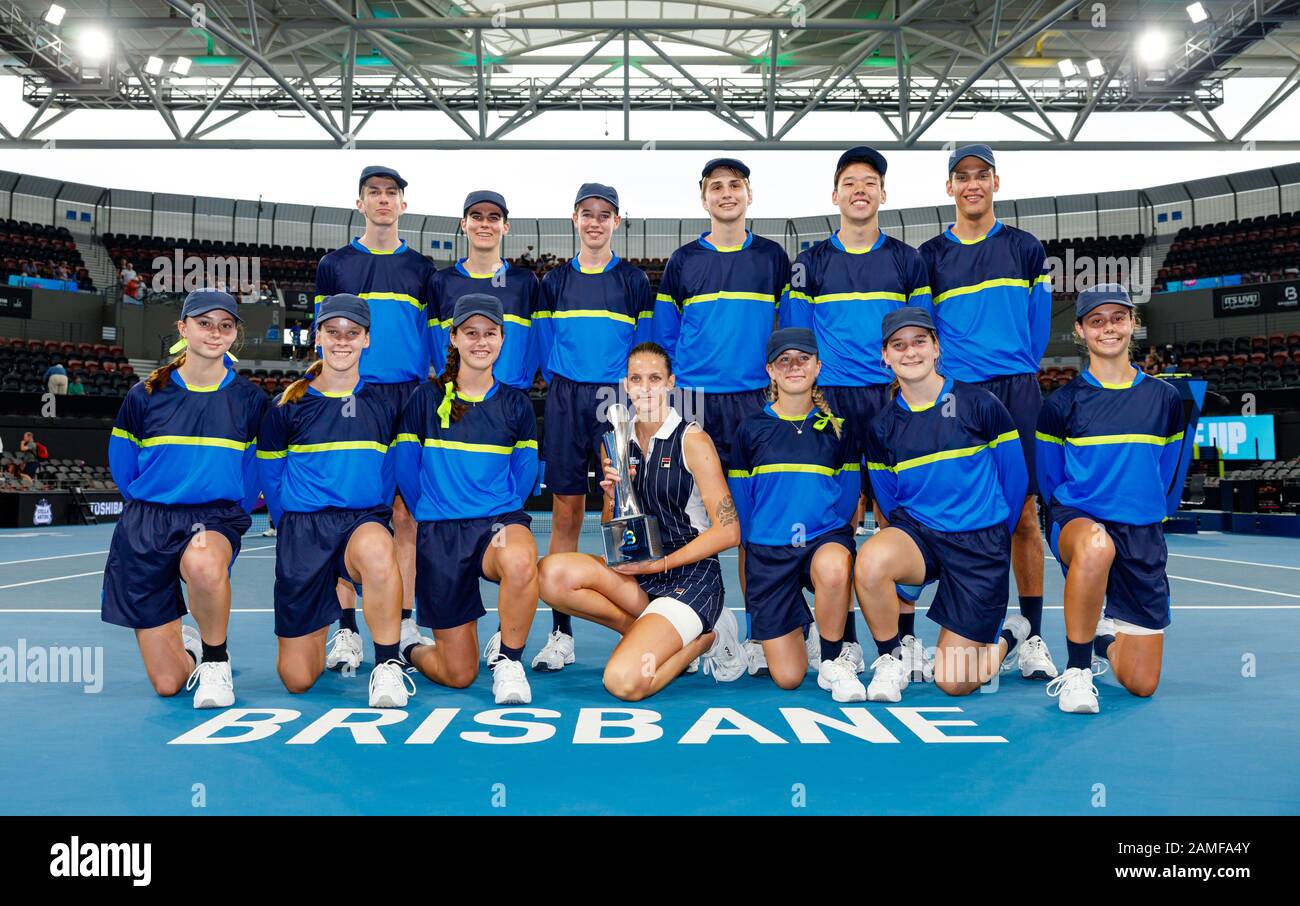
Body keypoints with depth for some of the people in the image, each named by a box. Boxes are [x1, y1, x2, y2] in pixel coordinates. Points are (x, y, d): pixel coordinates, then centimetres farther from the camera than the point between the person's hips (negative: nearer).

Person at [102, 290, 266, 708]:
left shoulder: (250, 399, 0)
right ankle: (185, 642, 39)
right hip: (146, 523, 1)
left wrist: (232, 520, 9)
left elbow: (255, 472, 11)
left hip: (216, 517, -1)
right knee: (167, 684, 0)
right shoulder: (144, 395, 0)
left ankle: (215, 658, -15)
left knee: (204, 564, -44)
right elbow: (122, 465, 14)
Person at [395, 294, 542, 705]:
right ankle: (407, 644, 37)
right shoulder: (426, 398, 1)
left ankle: (507, 657, -12)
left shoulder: (516, 404, 5)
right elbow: (406, 470, 8)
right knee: (459, 675, 0)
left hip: (500, 520, 1)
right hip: (439, 533, 0)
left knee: (520, 561, -41)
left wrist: (501, 516, 4)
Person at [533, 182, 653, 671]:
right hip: (565, 402, 1)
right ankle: (561, 634, 6)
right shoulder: (555, 281, 13)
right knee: (565, 515, 0)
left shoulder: (634, 280, 9)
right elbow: (544, 347, 15)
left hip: (618, 401, -1)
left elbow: (645, 348, 8)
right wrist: (562, 386, 5)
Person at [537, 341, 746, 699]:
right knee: (552, 573, -23)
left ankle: (706, 637, 5)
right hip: (637, 571, 5)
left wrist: (661, 563, -12)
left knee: (623, 681, -23)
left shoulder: (693, 440, -8)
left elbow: (728, 532, -10)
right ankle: (651, 631, -4)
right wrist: (613, 497, -9)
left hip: (690, 577, -5)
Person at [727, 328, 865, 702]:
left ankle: (833, 660, -13)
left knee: (833, 568, -41)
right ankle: (794, 622, 32)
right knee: (787, 678, -3)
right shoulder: (750, 429, 3)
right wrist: (755, 545, 8)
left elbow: (848, 495, 9)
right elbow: (740, 499, 9)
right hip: (768, 549, 0)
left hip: (826, 536, 0)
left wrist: (836, 536, 1)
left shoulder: (838, 427, 5)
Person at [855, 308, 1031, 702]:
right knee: (871, 561, -36)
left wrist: (995, 534, 13)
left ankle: (1008, 634, 32)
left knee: (954, 682, -3)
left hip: (982, 543, -2)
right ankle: (890, 659, -8)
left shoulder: (980, 404, -7)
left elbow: (1015, 478, 4)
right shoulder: (882, 427, -1)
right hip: (918, 534, 2)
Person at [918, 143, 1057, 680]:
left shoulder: (1025, 249, 12)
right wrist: (945, 381, 5)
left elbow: (1038, 324, 14)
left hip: (1017, 394, 0)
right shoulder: (931, 256, 10)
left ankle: (1033, 638, 6)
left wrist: (1019, 378, 10)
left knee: (1023, 512, -2)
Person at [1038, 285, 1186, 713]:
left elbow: (1165, 476, 17)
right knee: (1096, 543, -44)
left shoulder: (1165, 398, 6)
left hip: (1143, 538, 3)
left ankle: (1106, 636, 37)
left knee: (1141, 685, 0)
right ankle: (1076, 671, -25)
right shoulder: (1061, 403, -1)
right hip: (1078, 520, -2)